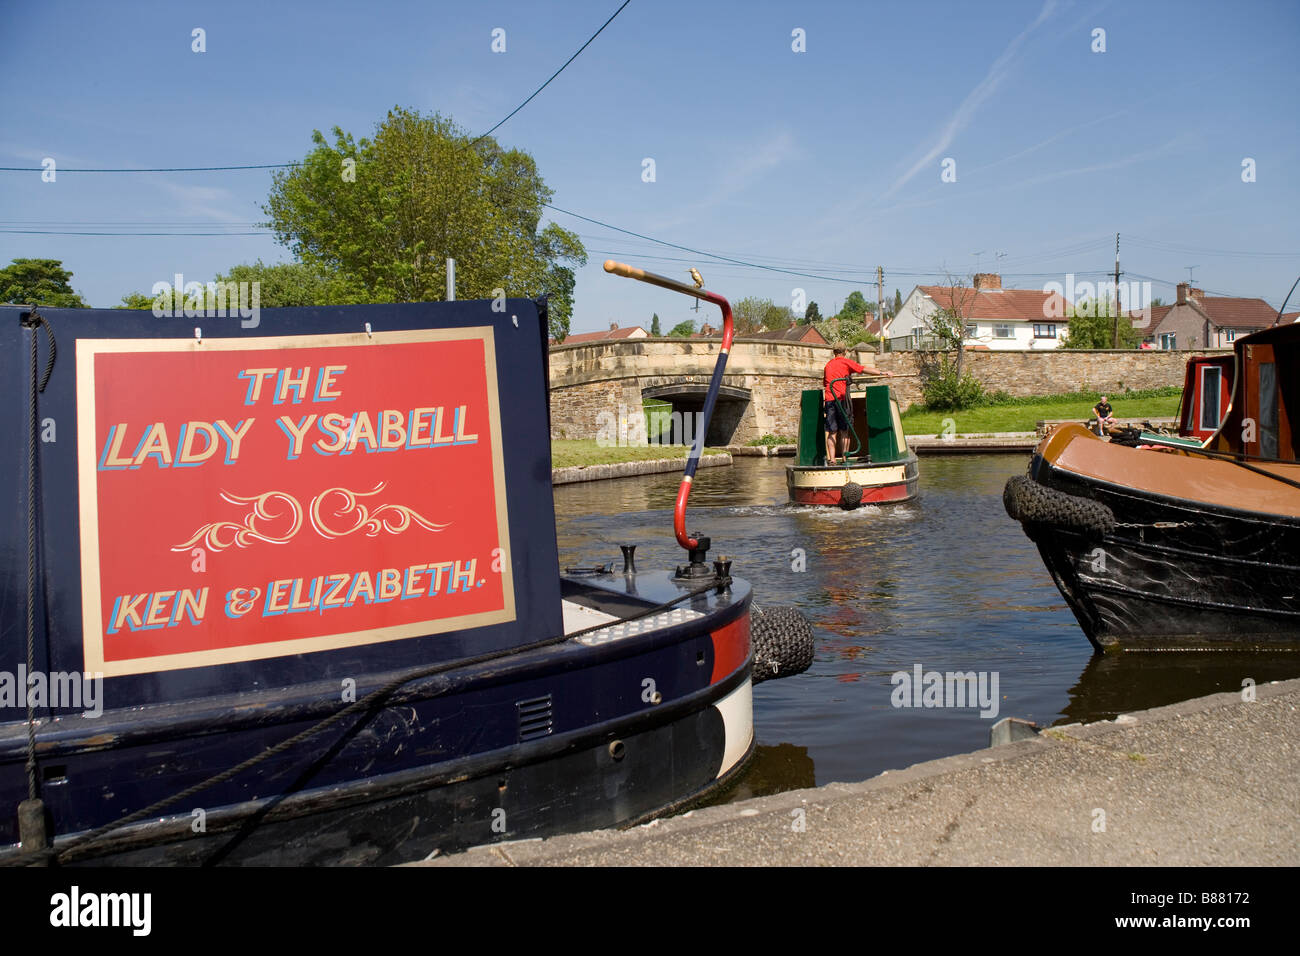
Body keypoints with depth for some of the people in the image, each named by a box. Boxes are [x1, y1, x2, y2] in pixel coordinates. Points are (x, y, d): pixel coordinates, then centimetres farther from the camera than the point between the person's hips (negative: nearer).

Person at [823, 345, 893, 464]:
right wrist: (883, 373, -2)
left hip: (829, 399, 3)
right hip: (841, 398, -3)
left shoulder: (828, 365, 18)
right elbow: (864, 369, -2)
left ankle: (831, 459, -6)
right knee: (844, 431, 2)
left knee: (831, 432, 2)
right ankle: (845, 459, -1)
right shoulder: (846, 362, 4)